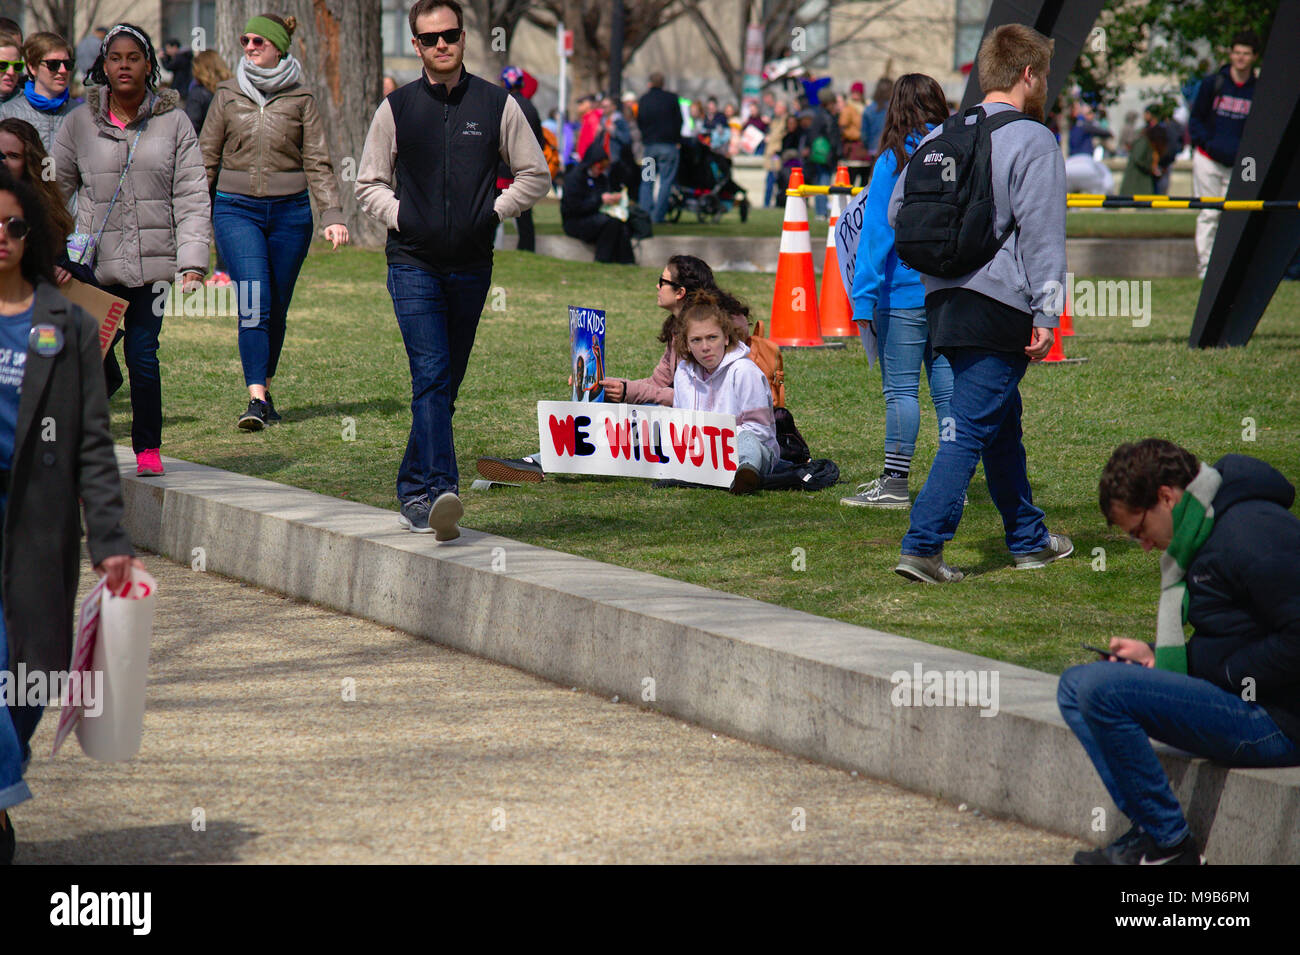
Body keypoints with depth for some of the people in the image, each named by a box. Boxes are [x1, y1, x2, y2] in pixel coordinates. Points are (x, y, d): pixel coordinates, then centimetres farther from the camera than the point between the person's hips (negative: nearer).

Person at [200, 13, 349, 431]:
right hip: (237, 209, -1)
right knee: (255, 303, -15)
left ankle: (265, 391, 23)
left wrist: (332, 215, -6)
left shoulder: (301, 99, 4)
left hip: (289, 211, 1)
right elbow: (207, 158, 11)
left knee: (277, 309, 7)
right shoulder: (228, 95, 6)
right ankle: (256, 400, -20)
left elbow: (317, 162, 5)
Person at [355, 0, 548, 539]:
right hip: (413, 265, -2)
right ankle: (438, 491, -26)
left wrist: (494, 213, -2)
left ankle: (415, 491, 19)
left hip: (471, 267, 2)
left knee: (445, 385, 8)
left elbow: (535, 176, 12)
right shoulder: (397, 109, 6)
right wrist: (399, 216, -3)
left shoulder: (497, 106, 6)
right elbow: (368, 184, 14)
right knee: (431, 377, -16)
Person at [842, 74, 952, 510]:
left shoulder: (893, 162, -7)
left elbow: (877, 233, -9)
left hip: (907, 290, -5)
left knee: (900, 388, -2)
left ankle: (895, 484, -1)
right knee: (948, 385, 8)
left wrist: (864, 298, -10)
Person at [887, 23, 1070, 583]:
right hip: (998, 310, -8)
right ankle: (921, 546, -16)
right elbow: (1042, 233, -13)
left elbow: (898, 212, 14)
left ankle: (1029, 540, 30)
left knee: (1002, 424, 20)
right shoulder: (1032, 141, -9)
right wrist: (1045, 314, -13)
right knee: (971, 428, -8)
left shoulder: (940, 136, 12)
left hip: (943, 301, 8)